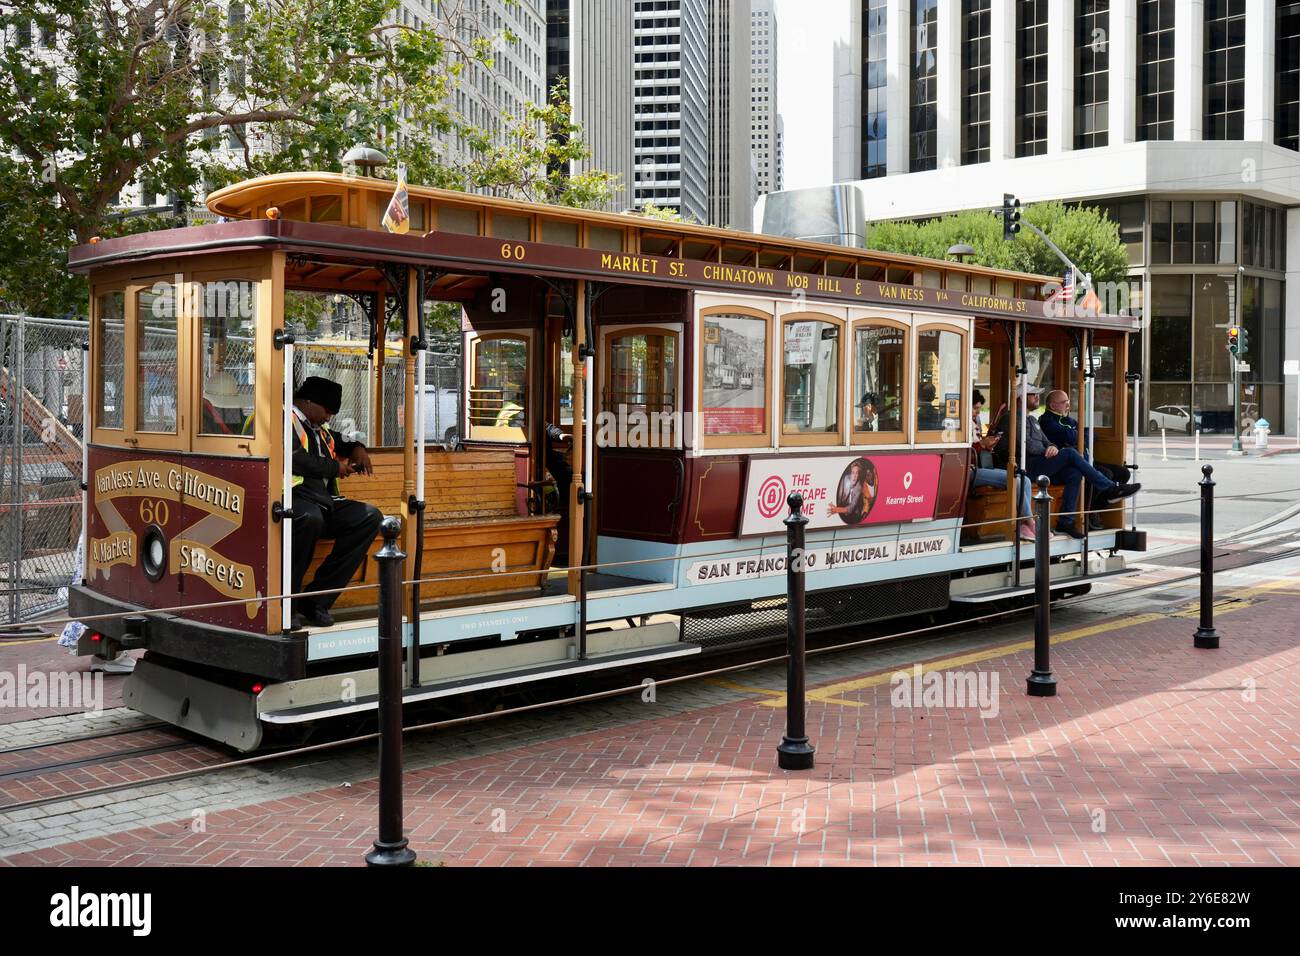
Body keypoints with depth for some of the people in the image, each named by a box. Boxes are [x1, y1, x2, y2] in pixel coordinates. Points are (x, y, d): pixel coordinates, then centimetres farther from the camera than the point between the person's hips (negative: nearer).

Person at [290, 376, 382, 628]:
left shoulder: (320, 429, 25)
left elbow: (340, 443, 46)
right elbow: (295, 459, -16)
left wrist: (357, 448, 22)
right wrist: (335, 468, -4)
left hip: (325, 501, 9)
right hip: (296, 496, -9)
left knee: (370, 517, -11)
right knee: (311, 518, -40)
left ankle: (316, 600, -12)